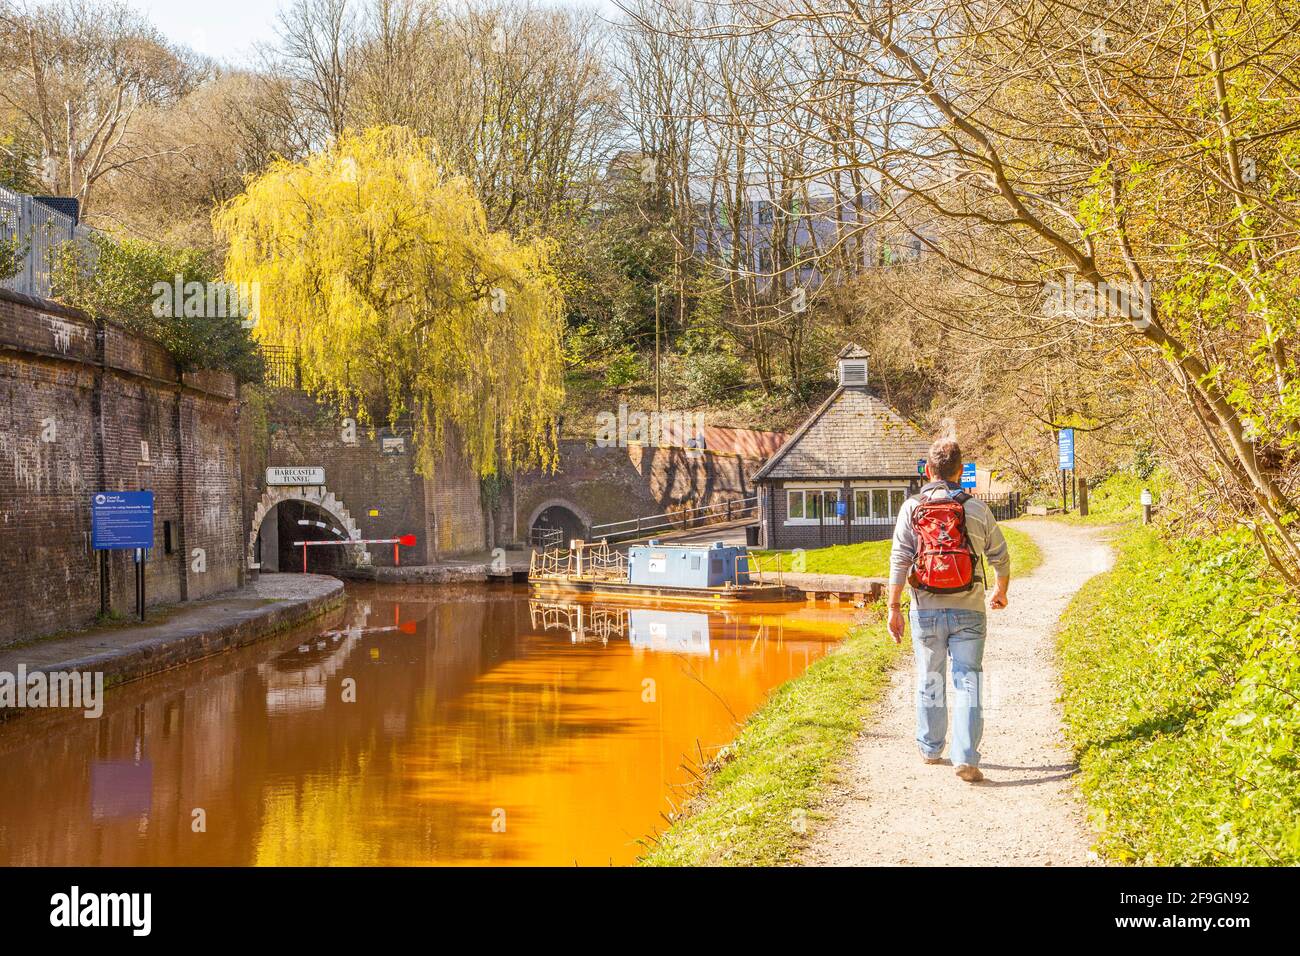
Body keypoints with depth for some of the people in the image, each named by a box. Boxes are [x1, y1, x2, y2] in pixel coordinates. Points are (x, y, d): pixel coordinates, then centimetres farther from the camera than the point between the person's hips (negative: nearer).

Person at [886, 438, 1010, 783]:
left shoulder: (911, 508, -2)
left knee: (930, 680, 16)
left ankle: (930, 748, 28)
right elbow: (1000, 557, 9)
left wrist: (894, 607, -3)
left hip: (926, 611, 1)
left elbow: (899, 560, -7)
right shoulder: (977, 509, 0)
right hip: (968, 611, -1)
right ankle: (966, 758, -9)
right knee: (968, 681, 1)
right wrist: (1001, 591, 27)